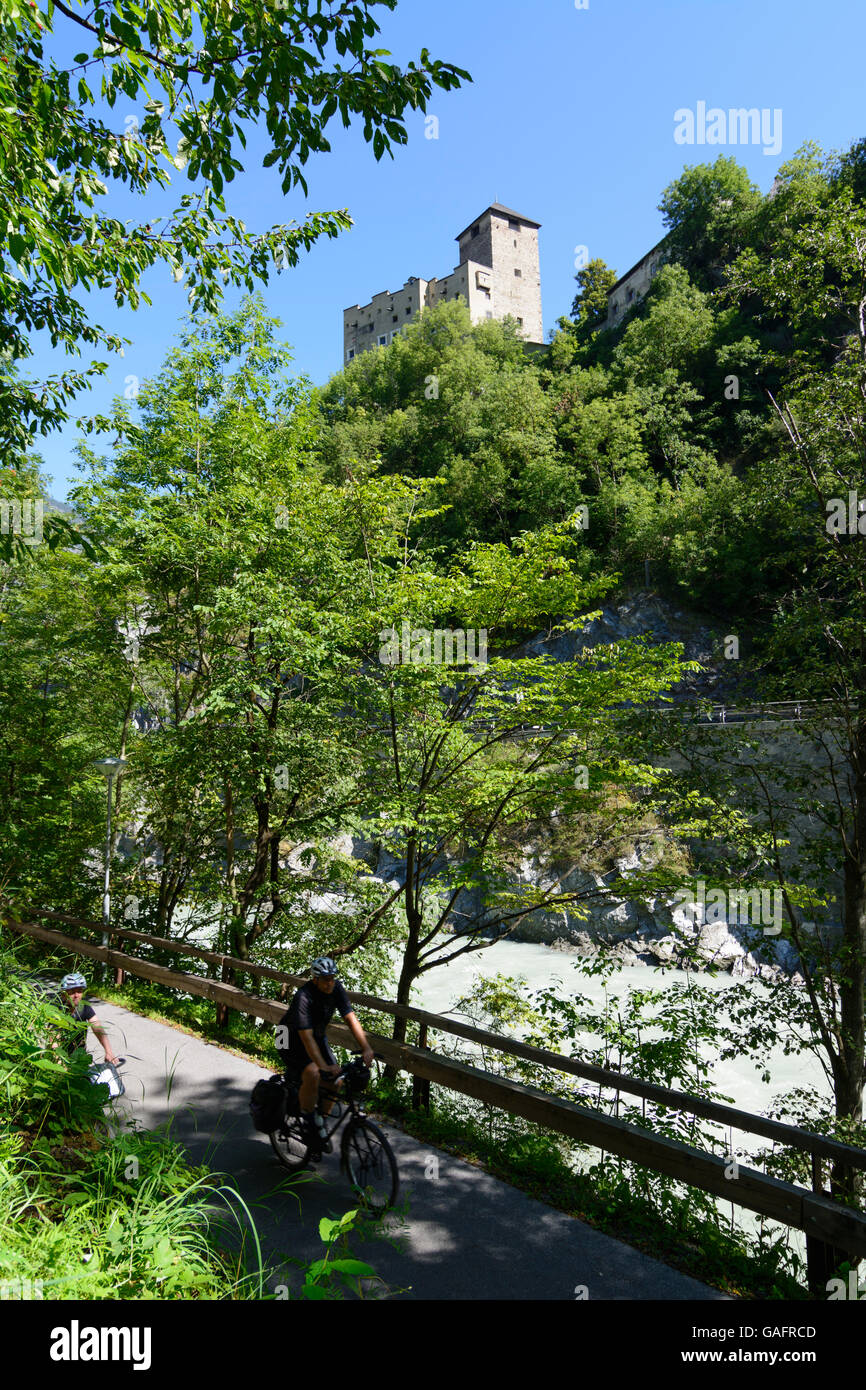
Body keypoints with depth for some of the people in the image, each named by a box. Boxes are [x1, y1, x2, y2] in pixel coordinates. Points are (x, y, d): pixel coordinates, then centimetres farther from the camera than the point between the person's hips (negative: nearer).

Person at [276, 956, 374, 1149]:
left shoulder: (336, 988, -16)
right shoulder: (303, 997, -33)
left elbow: (350, 1018, -20)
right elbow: (306, 1037, -37)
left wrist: (366, 1048, -31)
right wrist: (323, 1066, -44)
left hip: (318, 1037, 6)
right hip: (292, 1040, -6)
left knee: (336, 1081, -6)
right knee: (312, 1074, -30)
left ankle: (320, 1123, 15)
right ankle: (309, 1124, -9)